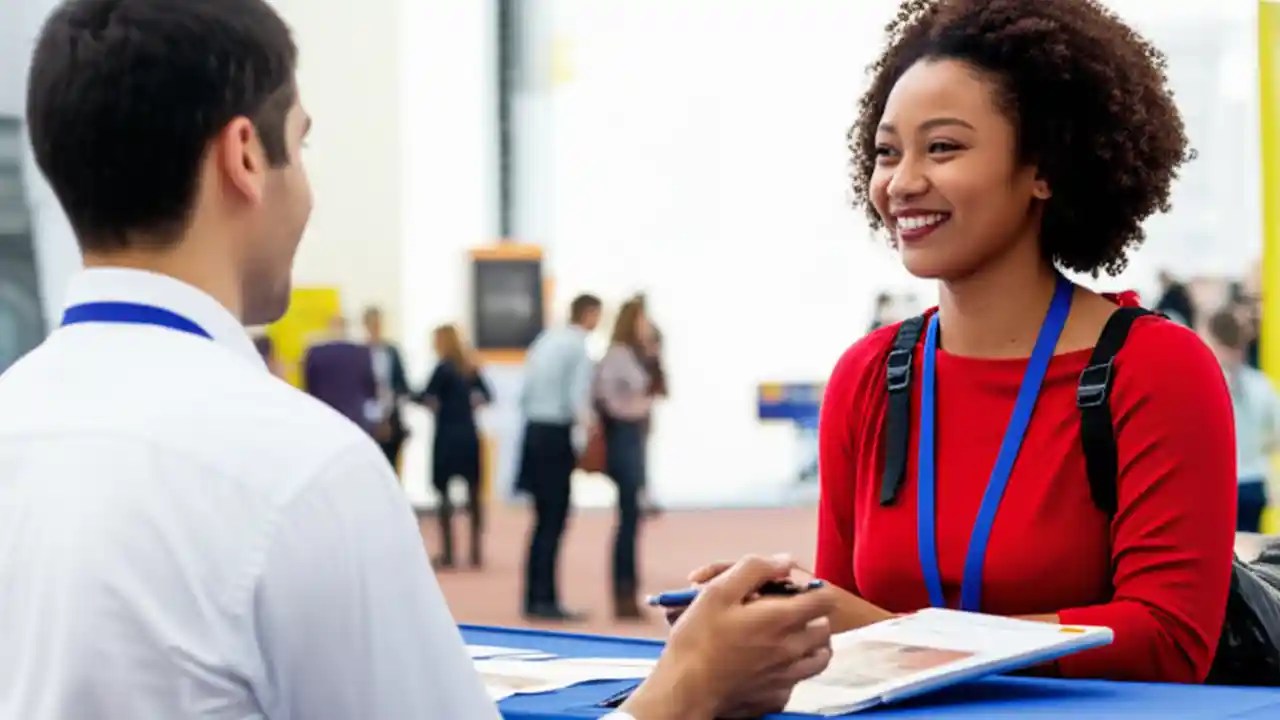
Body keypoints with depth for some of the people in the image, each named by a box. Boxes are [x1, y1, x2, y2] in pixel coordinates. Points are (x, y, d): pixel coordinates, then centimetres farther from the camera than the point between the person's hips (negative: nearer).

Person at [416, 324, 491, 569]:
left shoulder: (443, 368, -11)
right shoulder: (470, 368, 8)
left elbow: (426, 397, -14)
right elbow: (487, 396, 11)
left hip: (447, 436, -6)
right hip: (469, 436, 6)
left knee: (444, 492, -1)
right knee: (473, 492, 9)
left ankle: (448, 552, -5)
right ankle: (476, 551, 10)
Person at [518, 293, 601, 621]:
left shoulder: (545, 341, 13)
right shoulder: (578, 347, -10)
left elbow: (525, 393, 14)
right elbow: (577, 398, -19)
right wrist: (589, 435, -20)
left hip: (535, 430, 8)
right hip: (558, 435, -8)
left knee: (544, 519, 13)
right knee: (553, 521, -3)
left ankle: (535, 598, 16)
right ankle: (545, 600, -3)